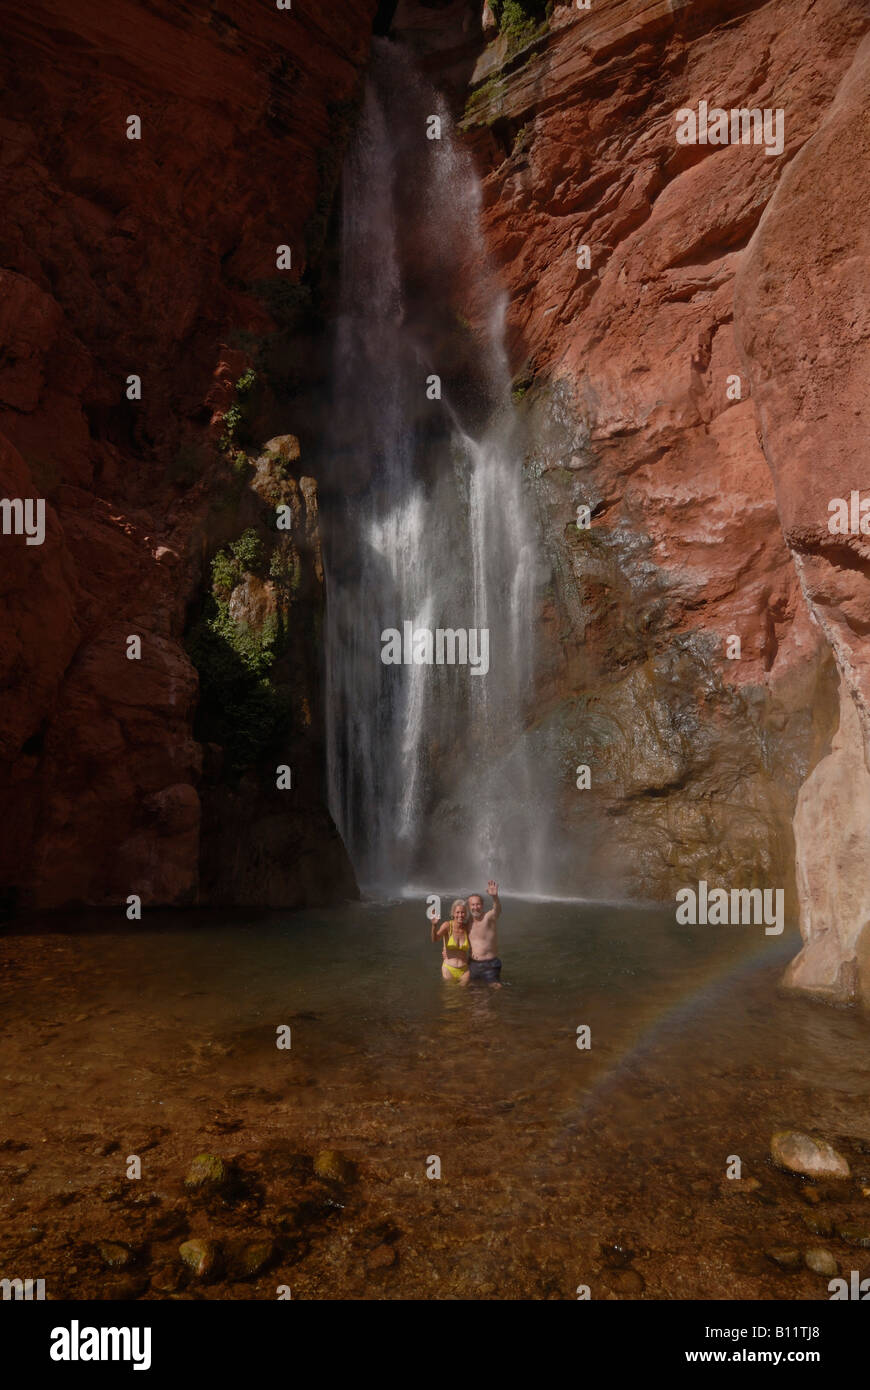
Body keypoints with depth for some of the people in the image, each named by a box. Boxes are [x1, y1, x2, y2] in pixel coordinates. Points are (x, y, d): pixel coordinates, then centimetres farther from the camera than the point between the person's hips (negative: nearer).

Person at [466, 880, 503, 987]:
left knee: (496, 988, -6)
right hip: (473, 965, 5)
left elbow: (497, 910, -37)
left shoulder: (489, 918, -13)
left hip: (490, 965, -5)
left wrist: (494, 897, -59)